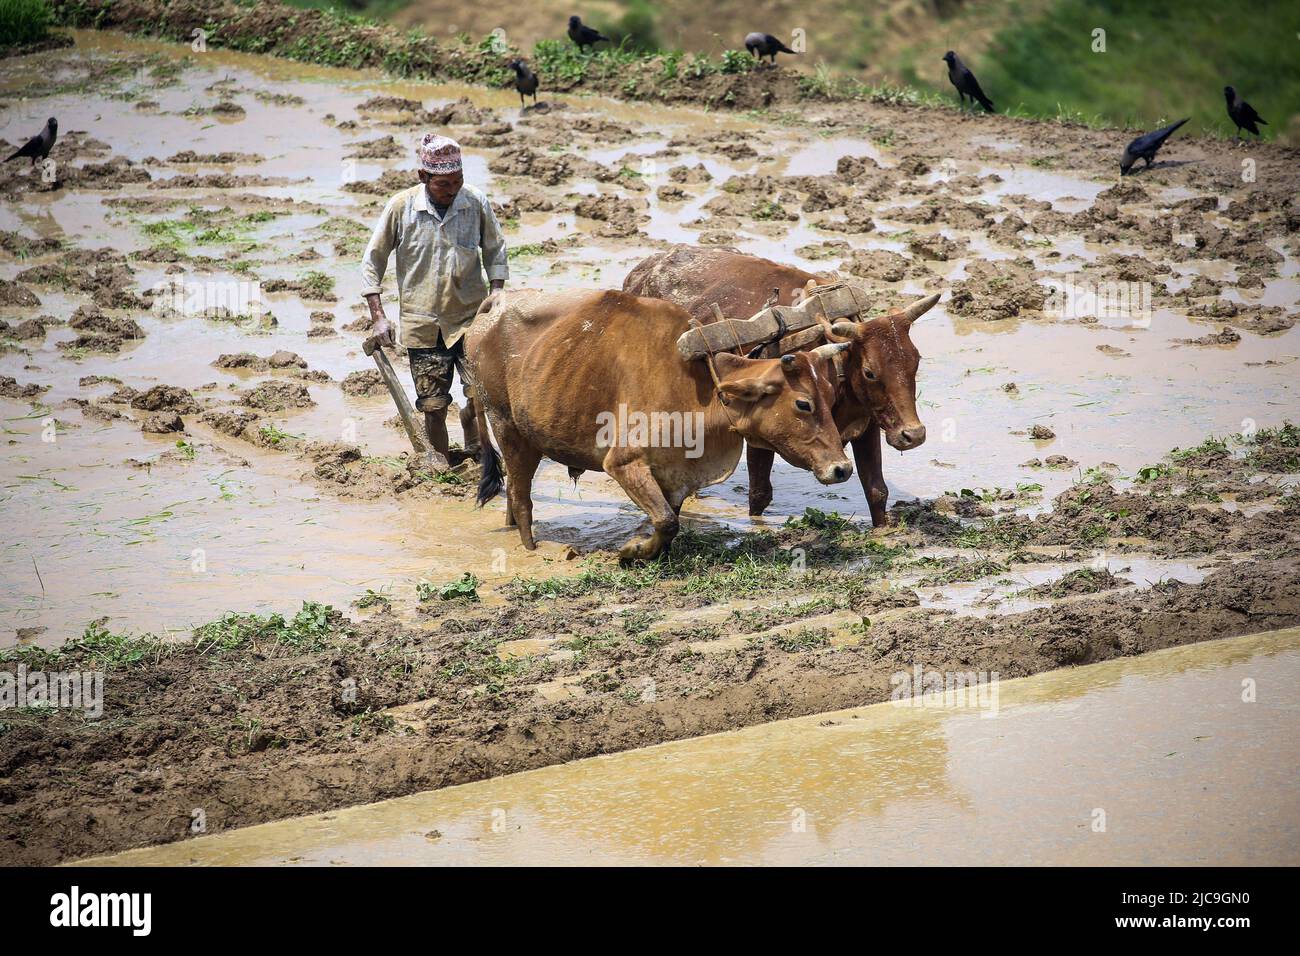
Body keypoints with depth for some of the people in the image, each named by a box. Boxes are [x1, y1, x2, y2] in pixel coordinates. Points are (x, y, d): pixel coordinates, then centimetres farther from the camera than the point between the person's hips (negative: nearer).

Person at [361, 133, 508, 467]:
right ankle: (442, 464, 21)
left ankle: (473, 450, 16)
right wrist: (378, 317, -4)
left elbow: (495, 251, 10)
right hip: (423, 324, 0)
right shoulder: (401, 207, -8)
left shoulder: (476, 202, -5)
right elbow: (372, 261, 0)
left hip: (471, 319, 0)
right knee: (434, 406, 2)